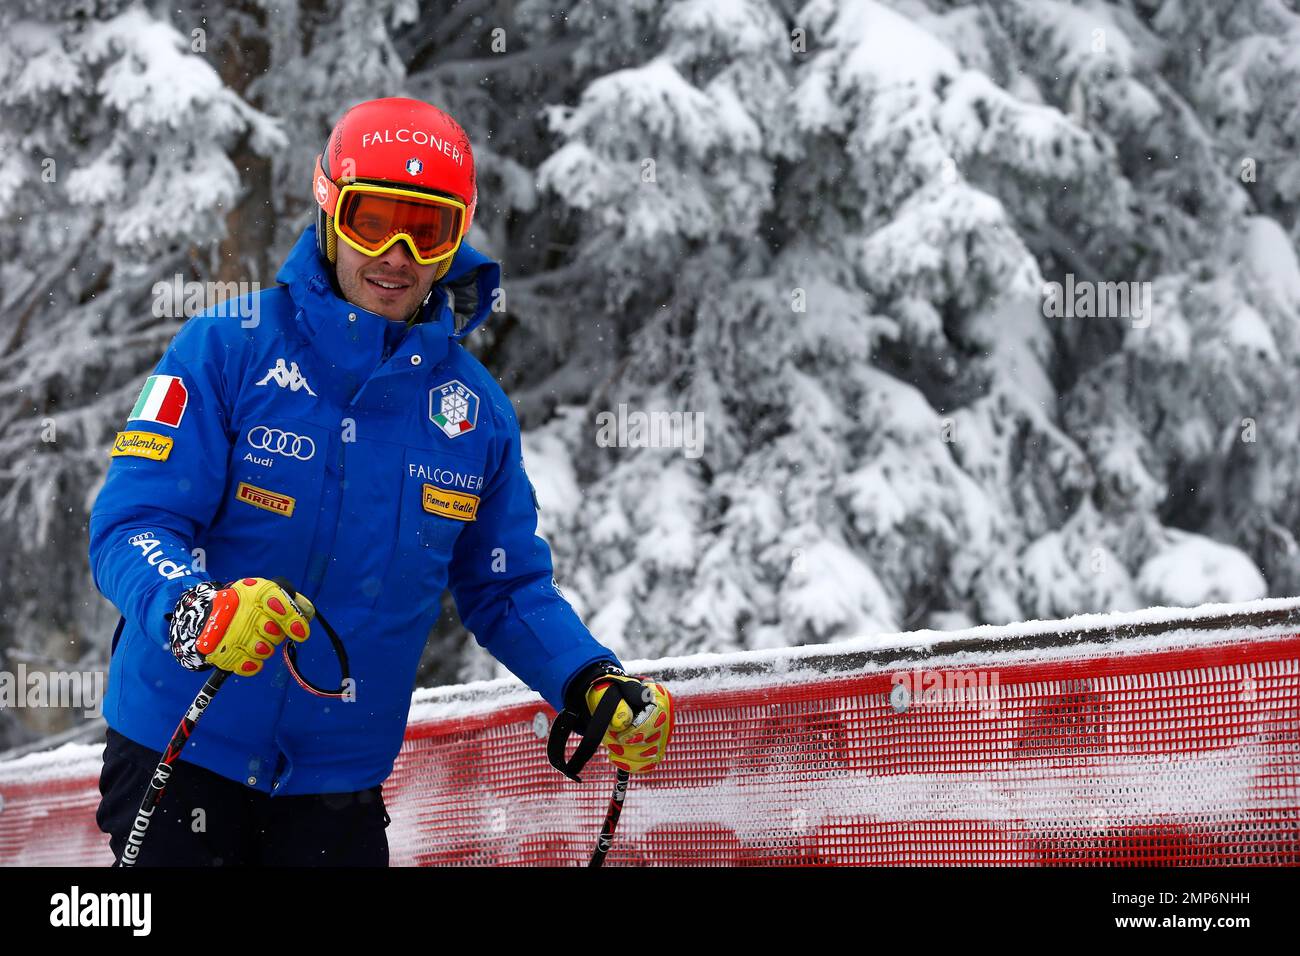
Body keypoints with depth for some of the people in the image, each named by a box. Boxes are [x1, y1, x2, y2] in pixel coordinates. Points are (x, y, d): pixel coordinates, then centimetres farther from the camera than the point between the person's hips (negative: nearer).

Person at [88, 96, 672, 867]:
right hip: (182, 754, -3)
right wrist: (198, 612, -34)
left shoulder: (477, 412, 5)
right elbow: (132, 524, -13)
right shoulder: (228, 350, -8)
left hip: (340, 779, 3)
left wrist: (596, 687, -4)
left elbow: (507, 589, 13)